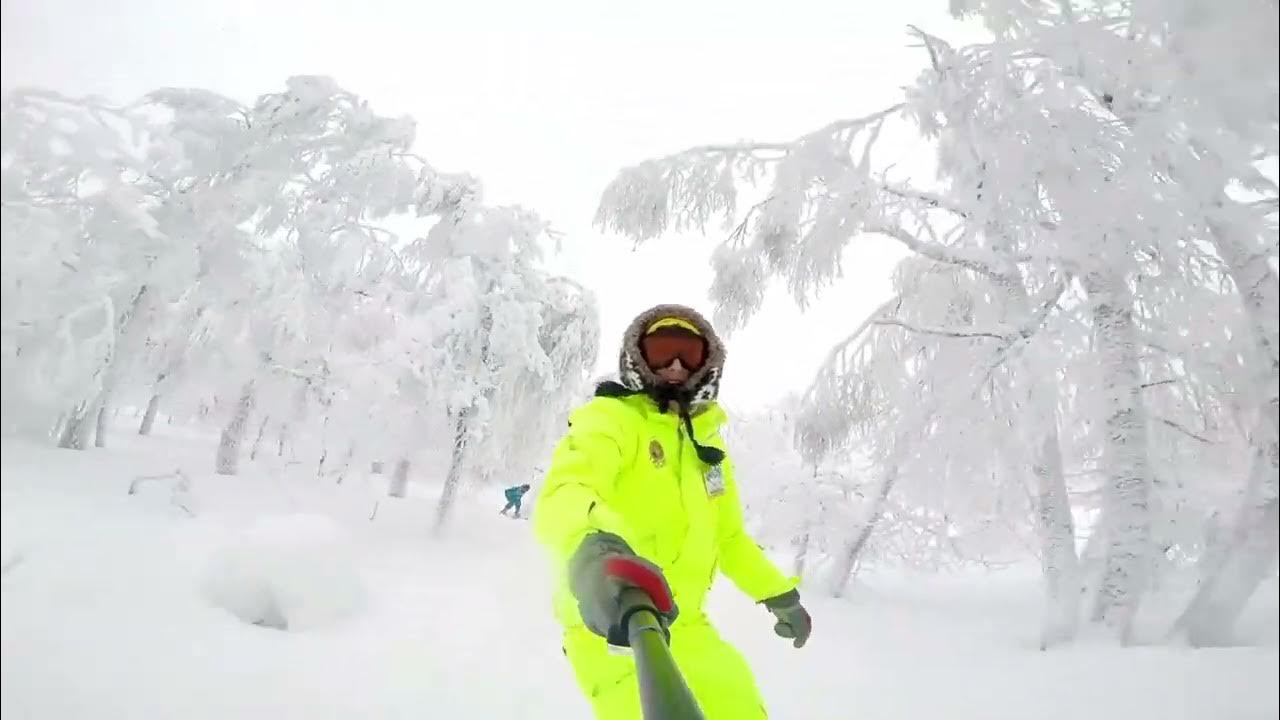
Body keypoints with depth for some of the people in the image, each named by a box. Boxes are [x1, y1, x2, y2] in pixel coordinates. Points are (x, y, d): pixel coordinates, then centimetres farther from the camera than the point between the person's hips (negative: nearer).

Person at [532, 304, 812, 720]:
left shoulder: (706, 443, 15)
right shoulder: (611, 418, -9)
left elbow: (727, 536, 26)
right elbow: (565, 490, -29)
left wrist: (779, 592, 26)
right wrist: (591, 552, -50)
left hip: (682, 624, 8)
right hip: (610, 626, -8)